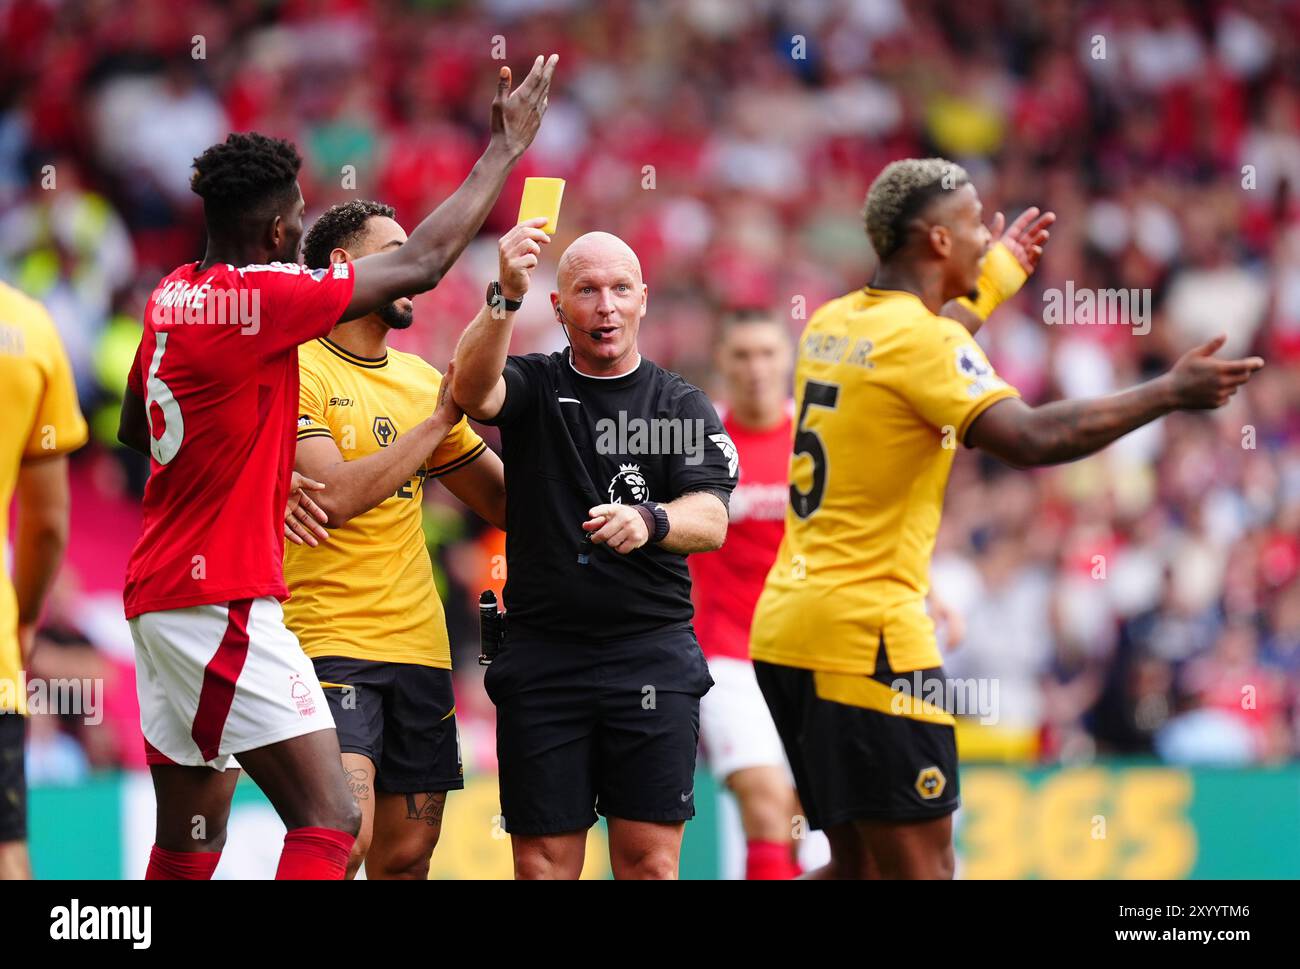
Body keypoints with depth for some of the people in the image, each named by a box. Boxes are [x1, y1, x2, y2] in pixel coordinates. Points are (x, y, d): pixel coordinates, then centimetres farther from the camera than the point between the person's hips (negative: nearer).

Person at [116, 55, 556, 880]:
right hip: (222, 604, -10)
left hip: (163, 594, 10)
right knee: (330, 821, -12)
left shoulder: (172, 297, 10)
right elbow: (421, 264, -10)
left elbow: (135, 431, 26)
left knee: (188, 846, 14)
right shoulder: (262, 297, -16)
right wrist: (507, 146, -1)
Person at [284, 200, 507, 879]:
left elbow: (506, 502, 19)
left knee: (407, 854, 5)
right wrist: (437, 421, -12)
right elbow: (334, 497, -18)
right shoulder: (297, 370, -4)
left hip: (418, 645, 7)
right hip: (328, 643, -7)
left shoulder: (422, 381, 16)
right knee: (345, 836, -22)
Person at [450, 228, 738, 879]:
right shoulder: (534, 387, 7)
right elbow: (471, 389, -17)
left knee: (650, 861, -4)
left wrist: (648, 522, -30)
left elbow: (711, 520, -7)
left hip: (653, 652, 0)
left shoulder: (682, 407, 7)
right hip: (543, 653, 0)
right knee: (543, 860, 0)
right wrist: (505, 298, -35)